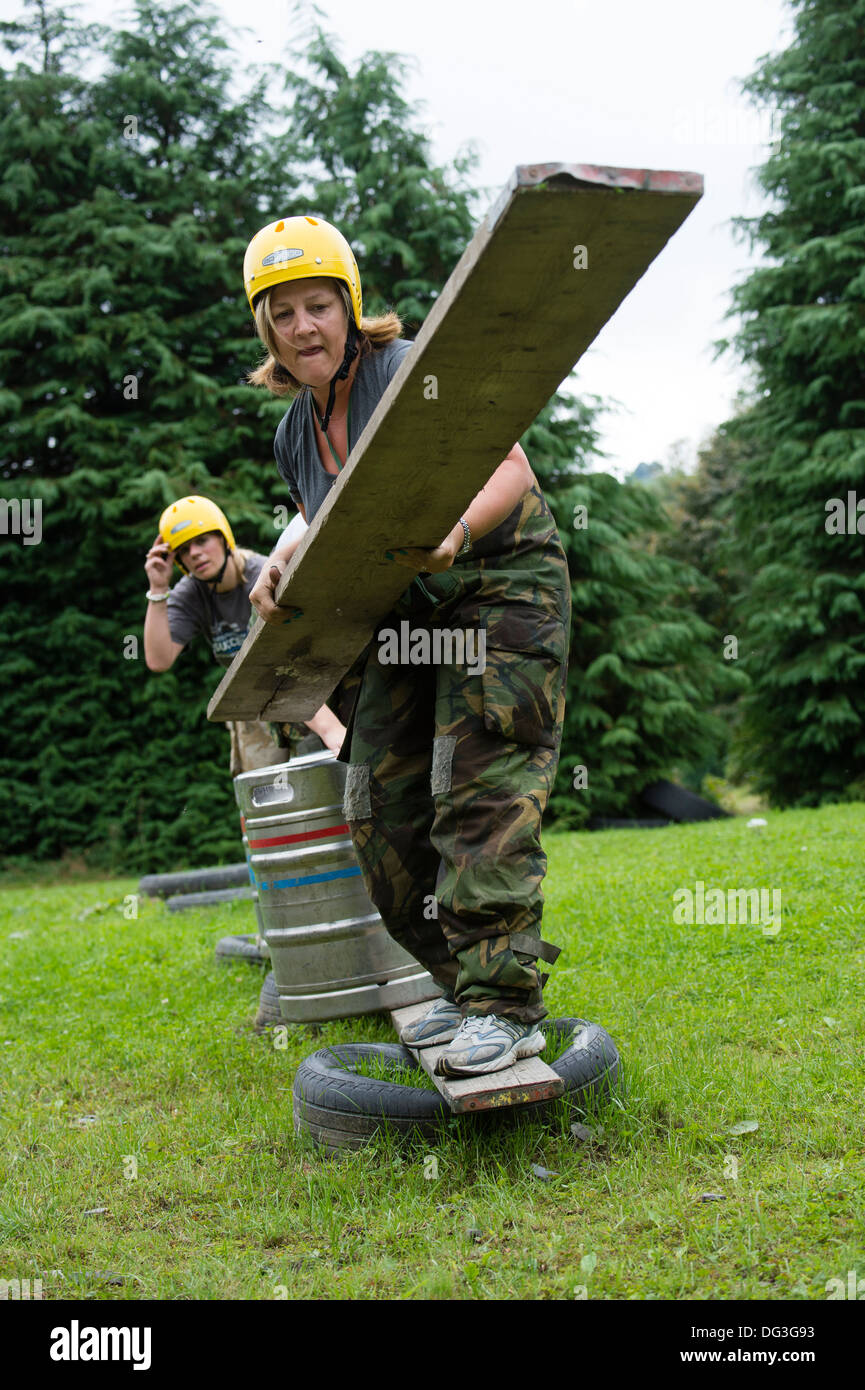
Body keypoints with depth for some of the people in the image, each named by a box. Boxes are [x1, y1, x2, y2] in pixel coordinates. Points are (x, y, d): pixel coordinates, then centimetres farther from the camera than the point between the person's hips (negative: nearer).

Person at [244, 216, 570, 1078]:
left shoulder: (412, 373, -15)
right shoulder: (296, 435, 8)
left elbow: (511, 470, -22)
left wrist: (452, 536, -42)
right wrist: (283, 571, -5)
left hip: (500, 584, -8)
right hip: (407, 608, 8)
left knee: (481, 788, -18)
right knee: (380, 804, 3)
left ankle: (505, 1006, -14)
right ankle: (464, 984, 15)